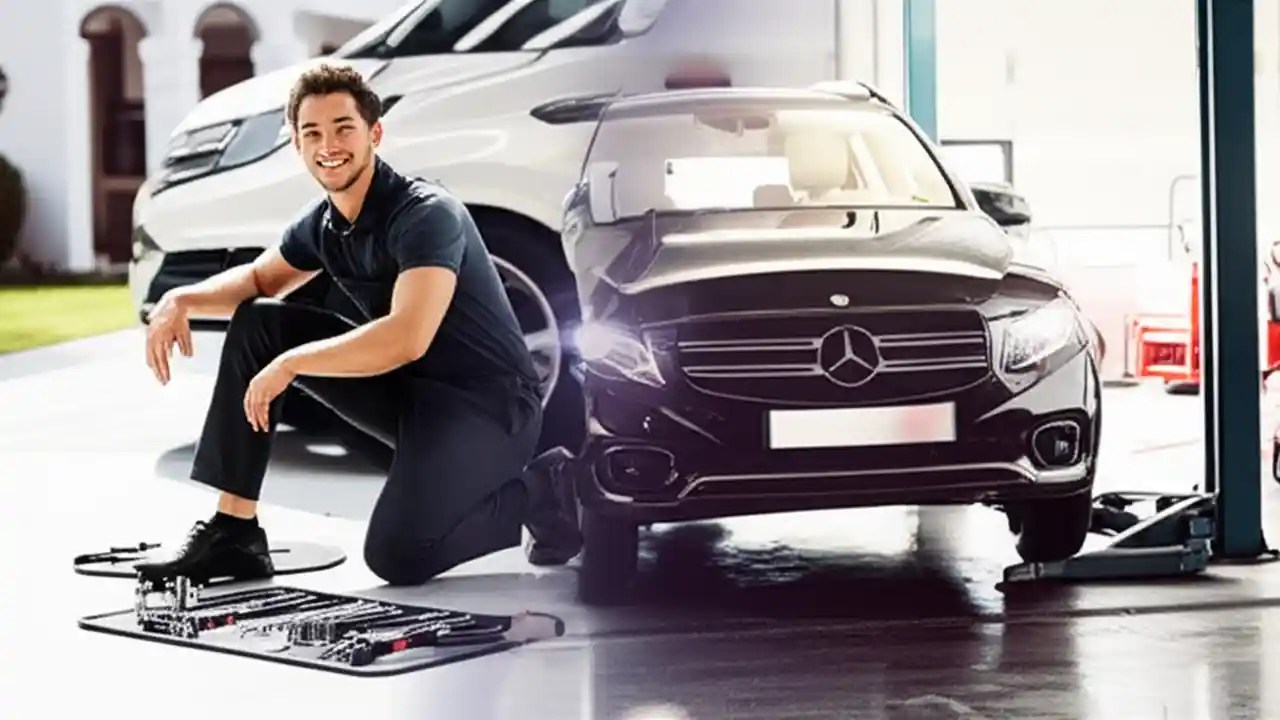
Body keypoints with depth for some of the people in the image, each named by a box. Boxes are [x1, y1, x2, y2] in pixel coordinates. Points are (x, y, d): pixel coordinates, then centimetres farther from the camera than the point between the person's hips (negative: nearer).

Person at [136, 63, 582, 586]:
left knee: (396, 557, -27)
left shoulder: (426, 215, -22)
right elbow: (259, 280, 22)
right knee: (255, 324, 1)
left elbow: (406, 338, -34)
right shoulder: (324, 222, 3)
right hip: (407, 390, 9)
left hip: (488, 403, -8)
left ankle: (540, 494, -1)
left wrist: (291, 364, -26)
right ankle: (232, 532, 1)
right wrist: (181, 300, 1)